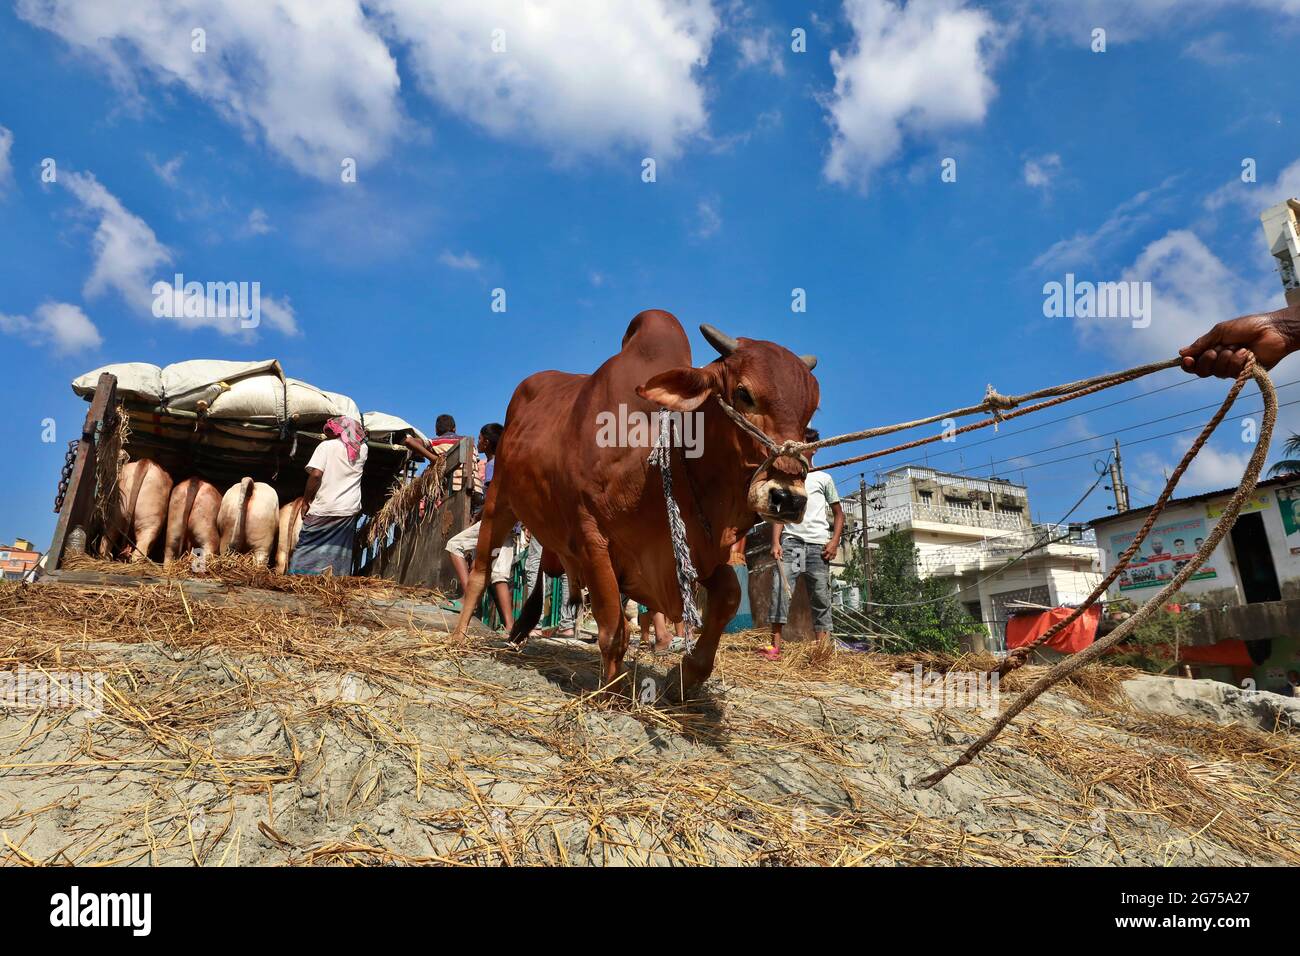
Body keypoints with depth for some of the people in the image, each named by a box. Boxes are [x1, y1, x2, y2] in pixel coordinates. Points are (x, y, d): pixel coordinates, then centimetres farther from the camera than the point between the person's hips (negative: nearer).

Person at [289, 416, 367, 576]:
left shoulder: (326, 445, -6)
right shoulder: (362, 449, 4)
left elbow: (316, 474, -14)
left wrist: (305, 501, -6)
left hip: (322, 509, -3)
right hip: (349, 510, 3)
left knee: (306, 548, 7)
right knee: (340, 555, 7)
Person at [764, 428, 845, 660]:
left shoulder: (823, 478, 13)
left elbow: (838, 514, 13)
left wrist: (834, 542, -2)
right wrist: (775, 542, -3)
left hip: (818, 545, 0)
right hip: (790, 541, 1)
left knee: (820, 597, -1)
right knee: (780, 588, -15)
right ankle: (775, 646, -15)